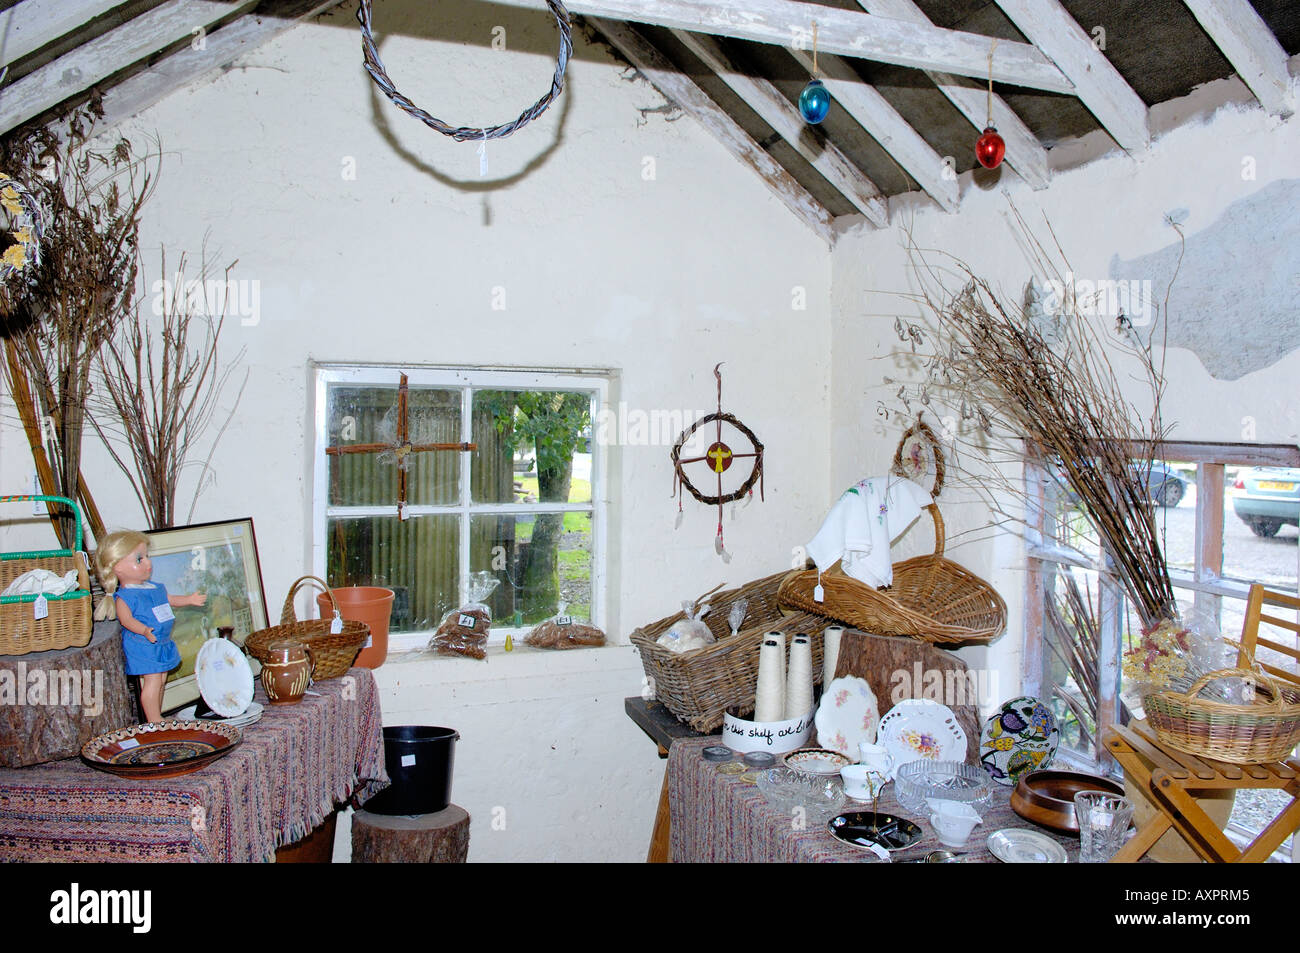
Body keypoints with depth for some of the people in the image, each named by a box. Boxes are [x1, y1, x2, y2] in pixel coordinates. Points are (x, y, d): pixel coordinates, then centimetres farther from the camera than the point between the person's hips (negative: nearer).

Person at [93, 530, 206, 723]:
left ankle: (157, 717, 26)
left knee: (161, 679, 14)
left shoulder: (156, 588, 11)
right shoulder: (124, 597, -15)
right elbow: (126, 619, -25)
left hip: (162, 643, 8)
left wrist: (190, 599, 27)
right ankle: (154, 721, 0)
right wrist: (145, 631, -39)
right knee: (152, 681, -9)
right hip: (142, 646, -8)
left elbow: (169, 599, 28)